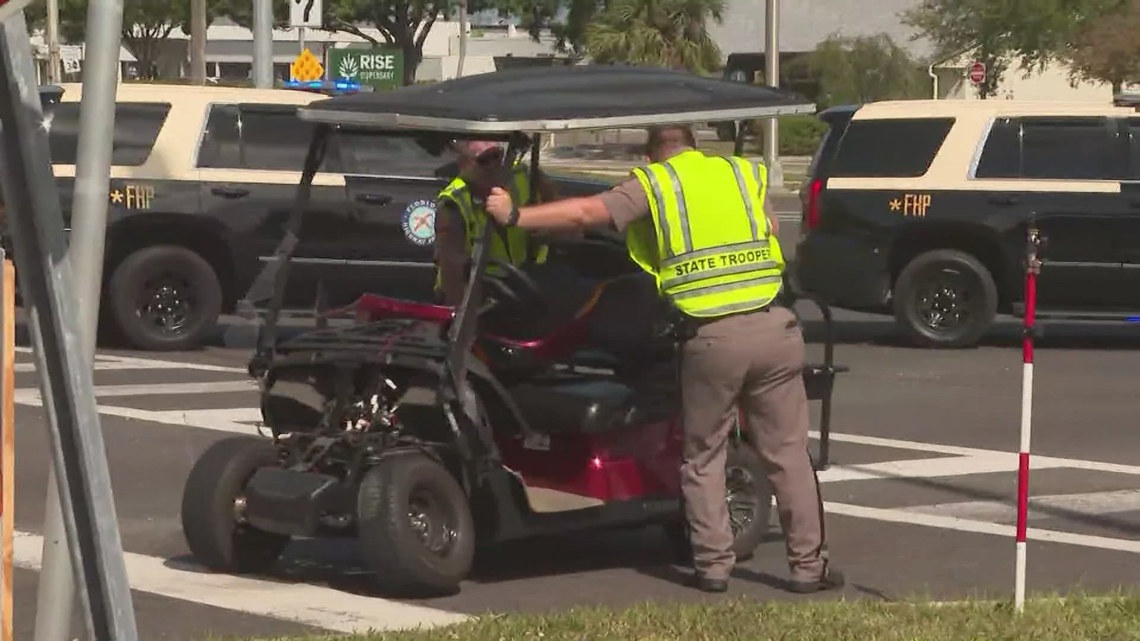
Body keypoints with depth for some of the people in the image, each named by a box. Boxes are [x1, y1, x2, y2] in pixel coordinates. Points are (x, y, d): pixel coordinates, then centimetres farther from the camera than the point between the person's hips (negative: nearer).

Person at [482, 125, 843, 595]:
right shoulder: (746, 173, 15)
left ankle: (713, 564, 11)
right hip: (775, 327, 2)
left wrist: (515, 217, 3)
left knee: (703, 458, 13)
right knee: (788, 453, 9)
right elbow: (768, 230, 20)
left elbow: (586, 212, -3)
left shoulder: (651, 185, 6)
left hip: (712, 337, -2)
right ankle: (808, 564, 10)